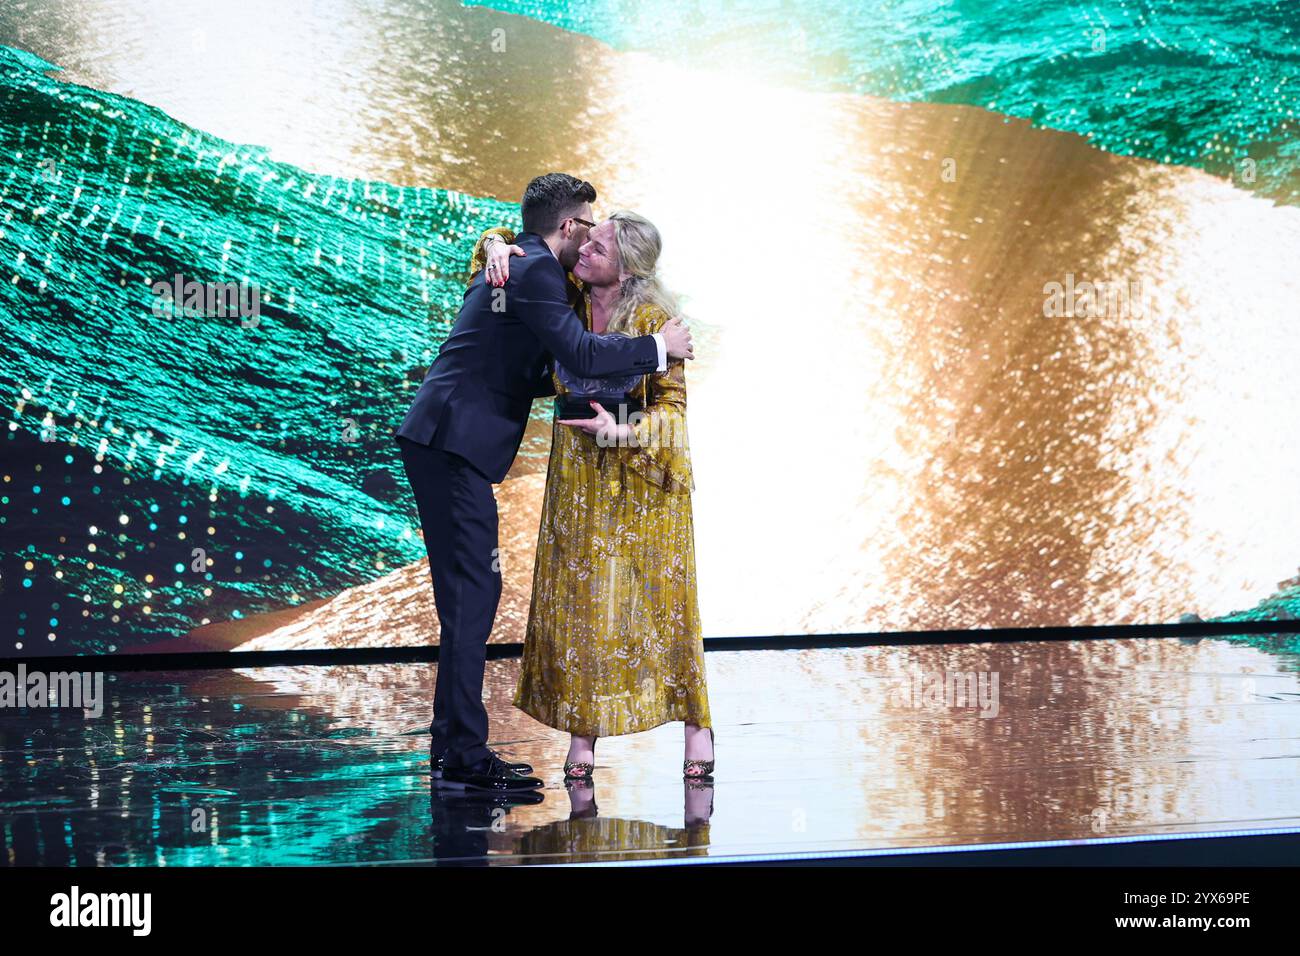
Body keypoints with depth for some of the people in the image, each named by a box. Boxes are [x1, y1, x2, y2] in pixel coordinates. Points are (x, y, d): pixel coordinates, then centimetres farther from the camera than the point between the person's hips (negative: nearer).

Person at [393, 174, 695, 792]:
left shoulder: (505, 267, 22)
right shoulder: (537, 271, -9)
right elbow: (578, 352, -20)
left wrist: (583, 386, 24)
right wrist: (659, 347, -9)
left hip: (438, 442, 11)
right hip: (455, 446, -11)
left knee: (466, 593, 13)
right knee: (474, 591, -11)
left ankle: (451, 741, 18)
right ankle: (464, 756, -11)